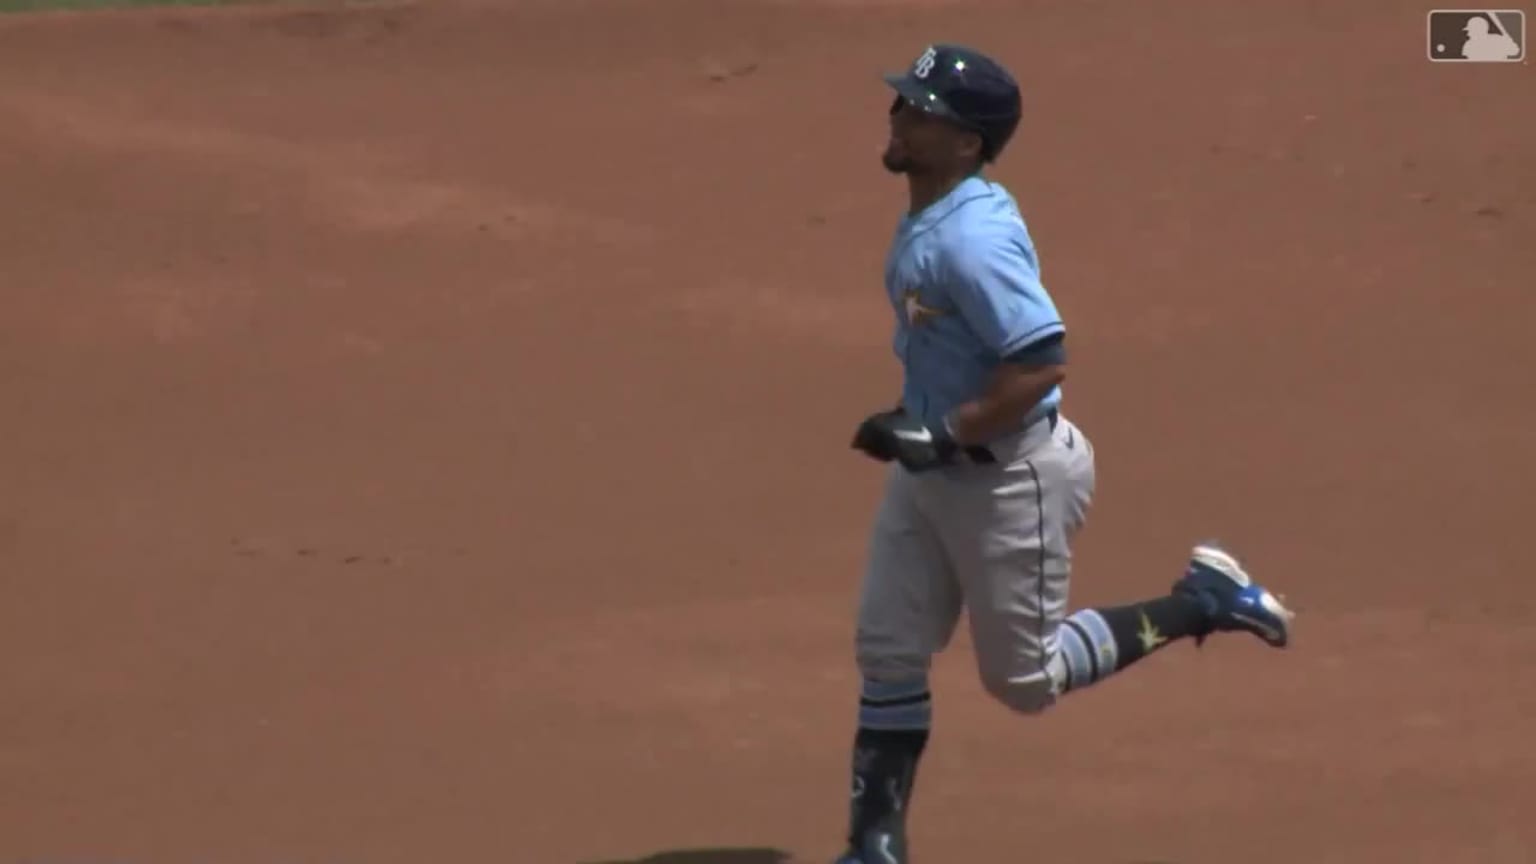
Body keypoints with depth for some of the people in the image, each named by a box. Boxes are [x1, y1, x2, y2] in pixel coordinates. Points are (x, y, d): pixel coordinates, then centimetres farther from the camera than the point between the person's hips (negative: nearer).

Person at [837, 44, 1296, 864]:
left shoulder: (972, 237, -27)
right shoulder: (926, 218, 3)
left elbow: (1042, 362, -31)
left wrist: (941, 435, -28)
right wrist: (914, 428, 15)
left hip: (1006, 478, -9)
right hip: (932, 468, 9)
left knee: (1025, 678, 6)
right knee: (887, 651, 9)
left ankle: (1199, 604, 17)